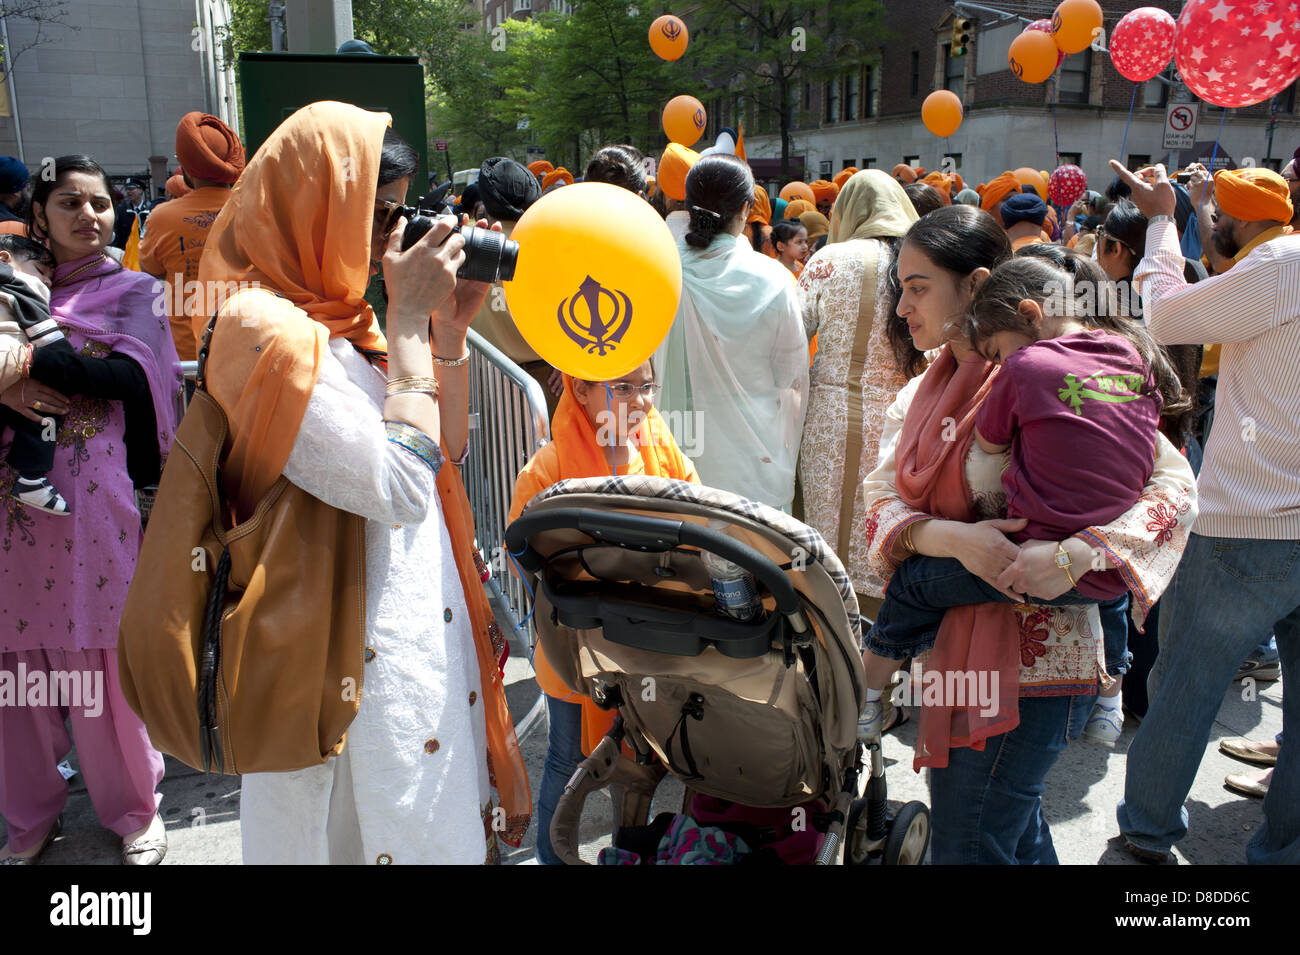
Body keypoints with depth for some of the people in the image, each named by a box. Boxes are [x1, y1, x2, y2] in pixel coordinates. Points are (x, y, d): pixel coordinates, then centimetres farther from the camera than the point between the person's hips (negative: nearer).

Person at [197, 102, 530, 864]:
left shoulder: (336, 320, 8)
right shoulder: (266, 328, -19)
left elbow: (447, 454, 10)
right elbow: (403, 486, -26)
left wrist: (451, 327, 1)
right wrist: (408, 321, -18)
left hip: (420, 626, 9)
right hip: (356, 655, -8)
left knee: (441, 820, 22)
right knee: (383, 828, 10)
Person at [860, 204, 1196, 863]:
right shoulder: (924, 390, 9)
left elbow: (1174, 482, -15)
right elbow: (882, 494, -2)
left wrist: (1079, 552, -29)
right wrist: (949, 537, -22)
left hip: (1032, 657, -7)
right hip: (955, 644, 7)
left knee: (966, 846, 3)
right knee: (1016, 833, 25)